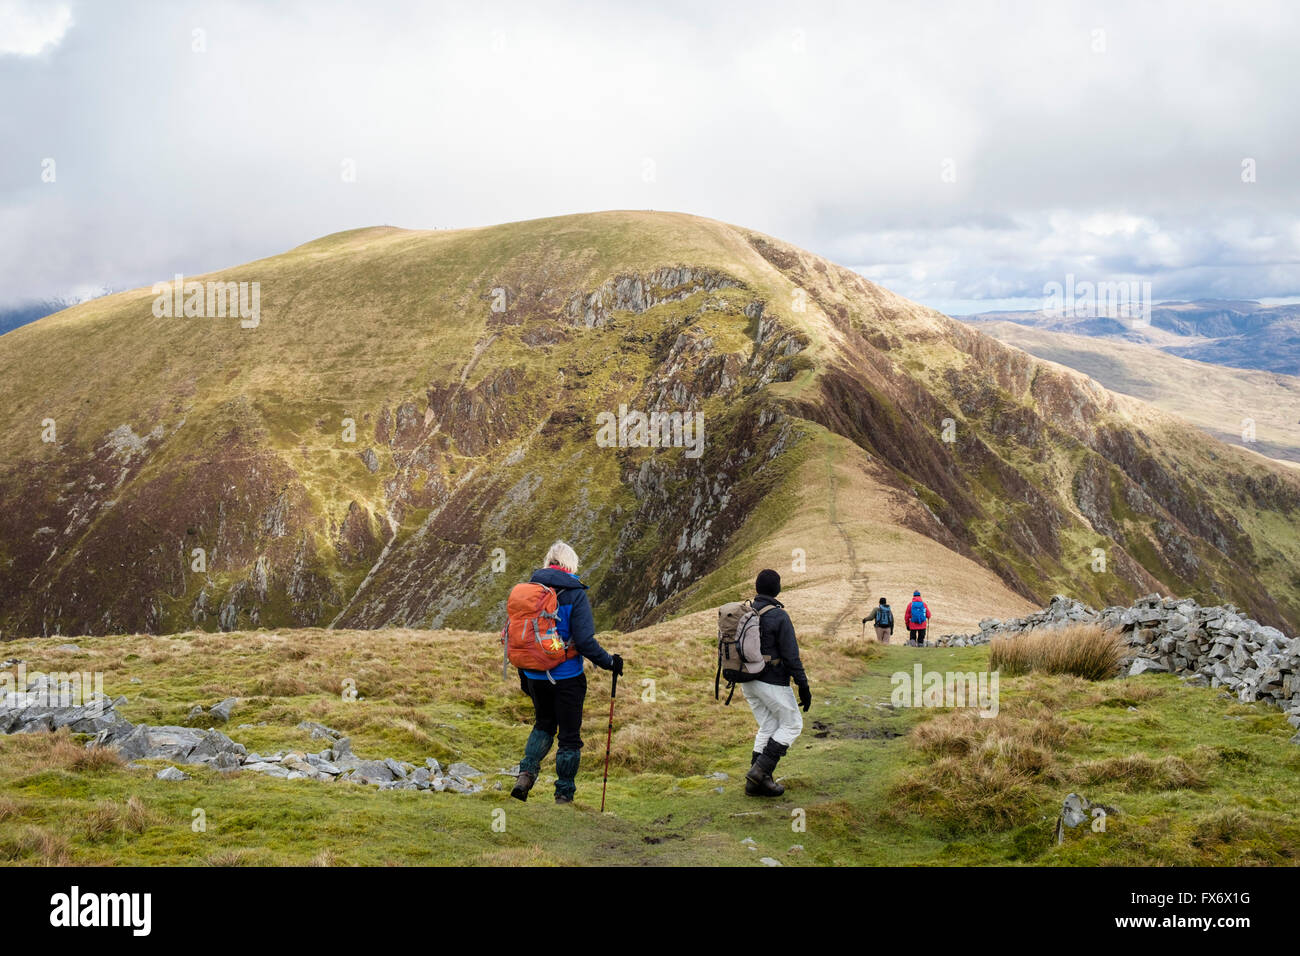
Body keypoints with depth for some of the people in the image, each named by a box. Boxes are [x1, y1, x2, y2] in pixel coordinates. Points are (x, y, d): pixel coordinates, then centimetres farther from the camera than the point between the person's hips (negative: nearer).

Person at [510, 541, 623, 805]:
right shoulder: (574, 593, -13)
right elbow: (584, 641, -18)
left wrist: (523, 675, 18)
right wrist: (609, 662, -4)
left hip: (535, 675, 5)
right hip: (567, 676, -4)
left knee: (543, 725, 25)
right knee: (570, 735, 9)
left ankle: (526, 773, 6)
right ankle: (564, 795, 14)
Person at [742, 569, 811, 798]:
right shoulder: (779, 617, -18)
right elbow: (791, 656, -17)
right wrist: (804, 687, -11)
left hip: (748, 681, 7)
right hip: (773, 682, -7)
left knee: (768, 728, 16)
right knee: (792, 725, 10)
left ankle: (756, 782, 12)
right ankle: (760, 770, -2)